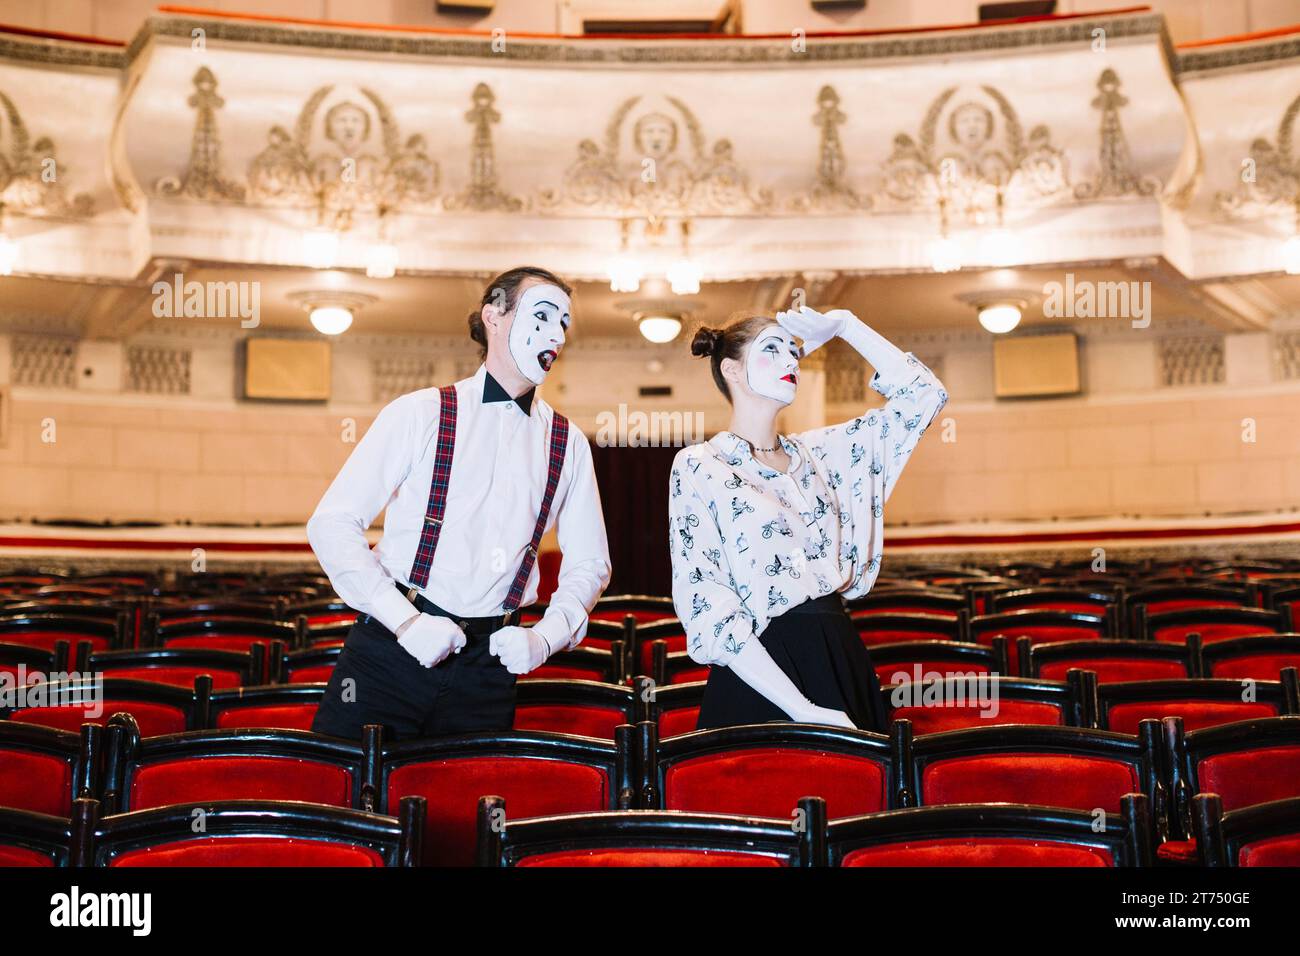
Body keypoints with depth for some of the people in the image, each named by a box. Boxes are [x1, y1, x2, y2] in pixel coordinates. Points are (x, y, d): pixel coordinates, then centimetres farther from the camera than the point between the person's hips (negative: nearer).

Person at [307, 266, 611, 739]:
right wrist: (406, 621, -14)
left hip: (489, 663, 3)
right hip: (390, 649, -2)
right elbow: (332, 525, -5)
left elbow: (589, 563, 15)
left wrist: (545, 638, -2)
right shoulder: (421, 414, -1)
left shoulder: (567, 443, 9)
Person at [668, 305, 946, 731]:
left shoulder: (816, 452, 11)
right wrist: (804, 709, -19)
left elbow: (922, 394, 15)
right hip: (759, 684, -5)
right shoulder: (698, 467, -6)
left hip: (844, 663, 6)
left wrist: (843, 324, 9)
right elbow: (709, 613, -14)